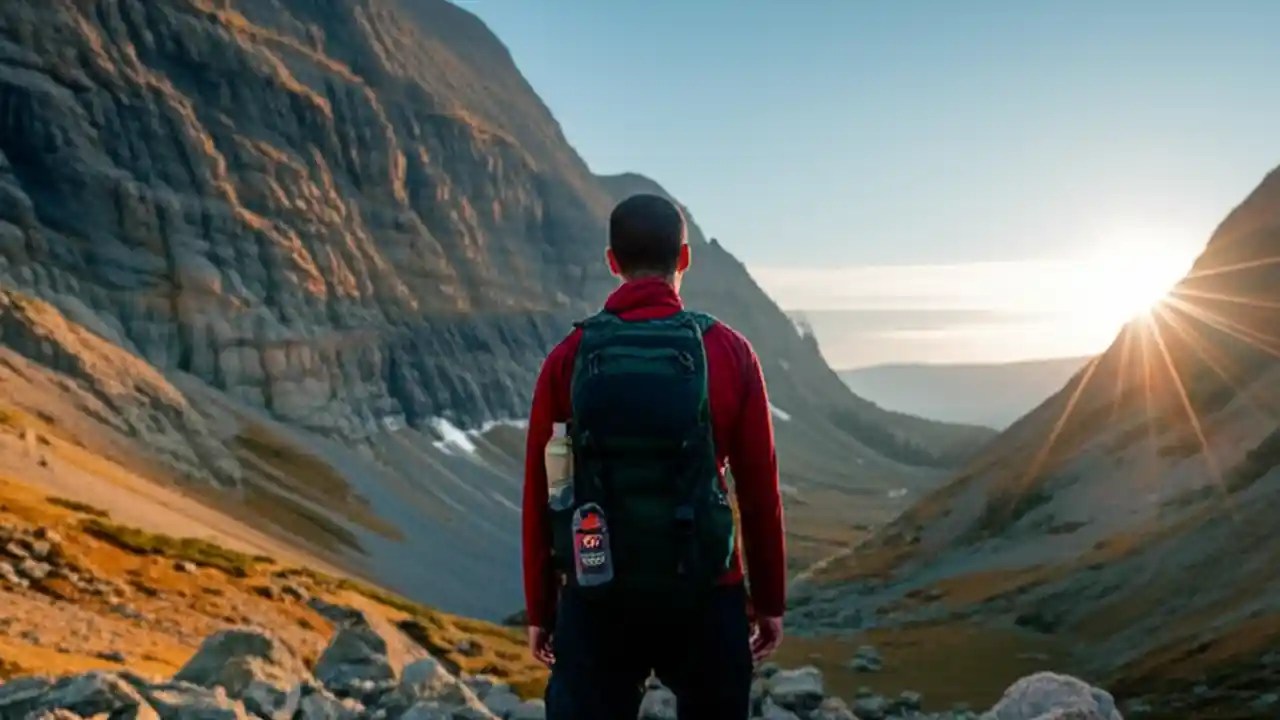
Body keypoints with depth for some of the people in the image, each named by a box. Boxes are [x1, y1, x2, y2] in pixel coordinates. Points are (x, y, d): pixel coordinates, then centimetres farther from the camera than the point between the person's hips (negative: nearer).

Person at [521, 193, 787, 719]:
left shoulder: (568, 359, -5)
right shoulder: (730, 353, -6)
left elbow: (538, 494, -2)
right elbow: (759, 491, -3)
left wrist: (539, 609, 10)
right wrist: (769, 600, 9)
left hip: (595, 602, 0)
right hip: (707, 600, 0)